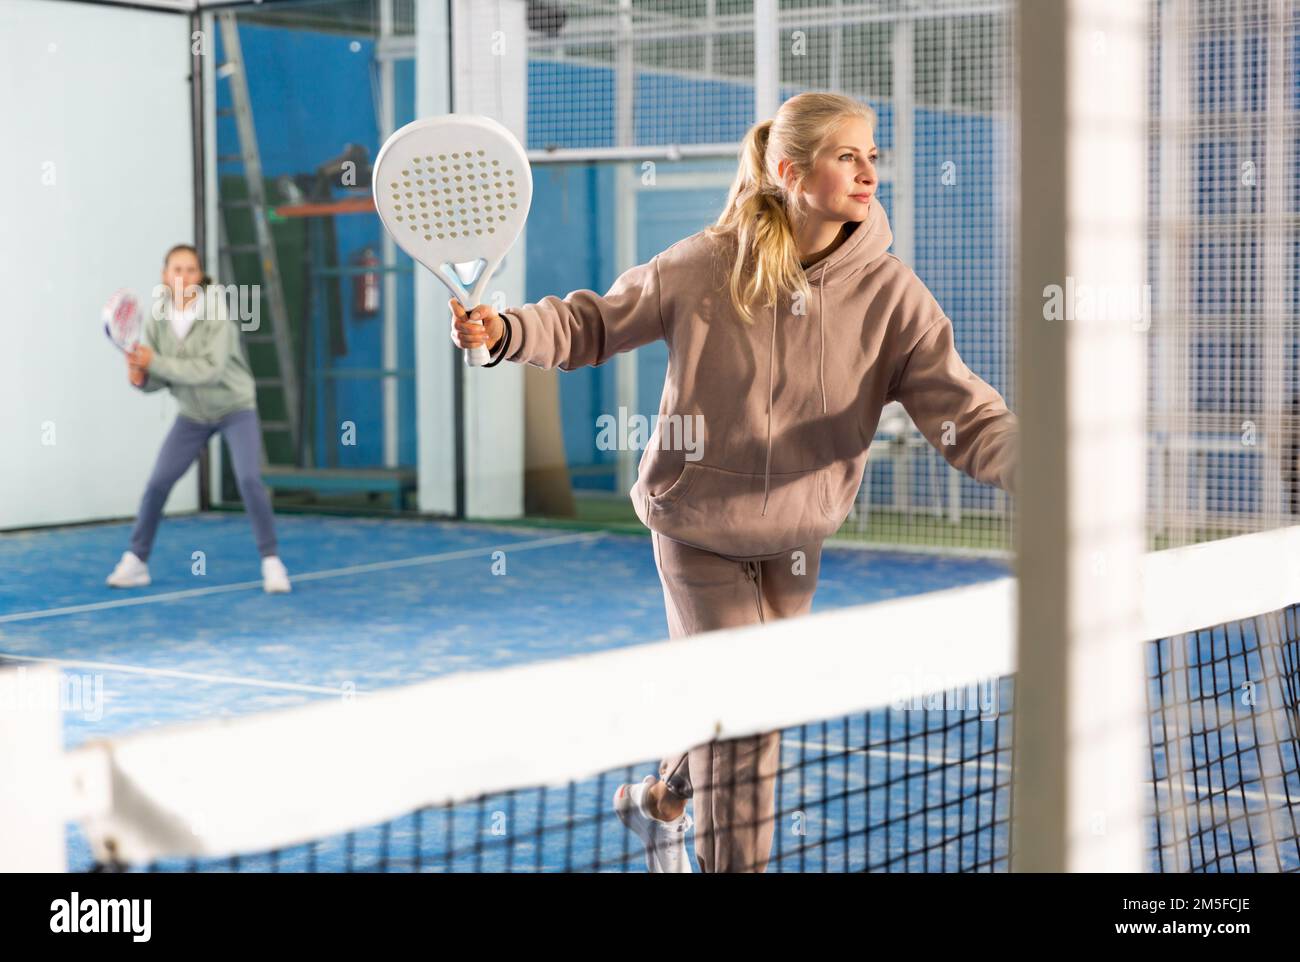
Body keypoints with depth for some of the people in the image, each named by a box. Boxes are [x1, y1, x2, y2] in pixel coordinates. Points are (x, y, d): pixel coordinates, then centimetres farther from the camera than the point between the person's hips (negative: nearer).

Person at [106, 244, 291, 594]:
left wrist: (156, 363, -31)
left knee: (249, 480, -20)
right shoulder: (157, 319, -8)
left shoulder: (216, 313, -22)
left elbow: (210, 370, -31)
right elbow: (160, 377, -2)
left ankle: (271, 562, -8)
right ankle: (135, 561, 13)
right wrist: (141, 377, -25)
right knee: (157, 483, -2)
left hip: (235, 408, -4)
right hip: (193, 415, 4)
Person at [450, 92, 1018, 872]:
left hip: (793, 542, 3)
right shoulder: (703, 268, -14)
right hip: (699, 524, -3)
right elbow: (594, 324, 0)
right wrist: (506, 331, -18)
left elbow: (968, 418, -19)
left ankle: (661, 800, 49)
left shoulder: (892, 295, -13)